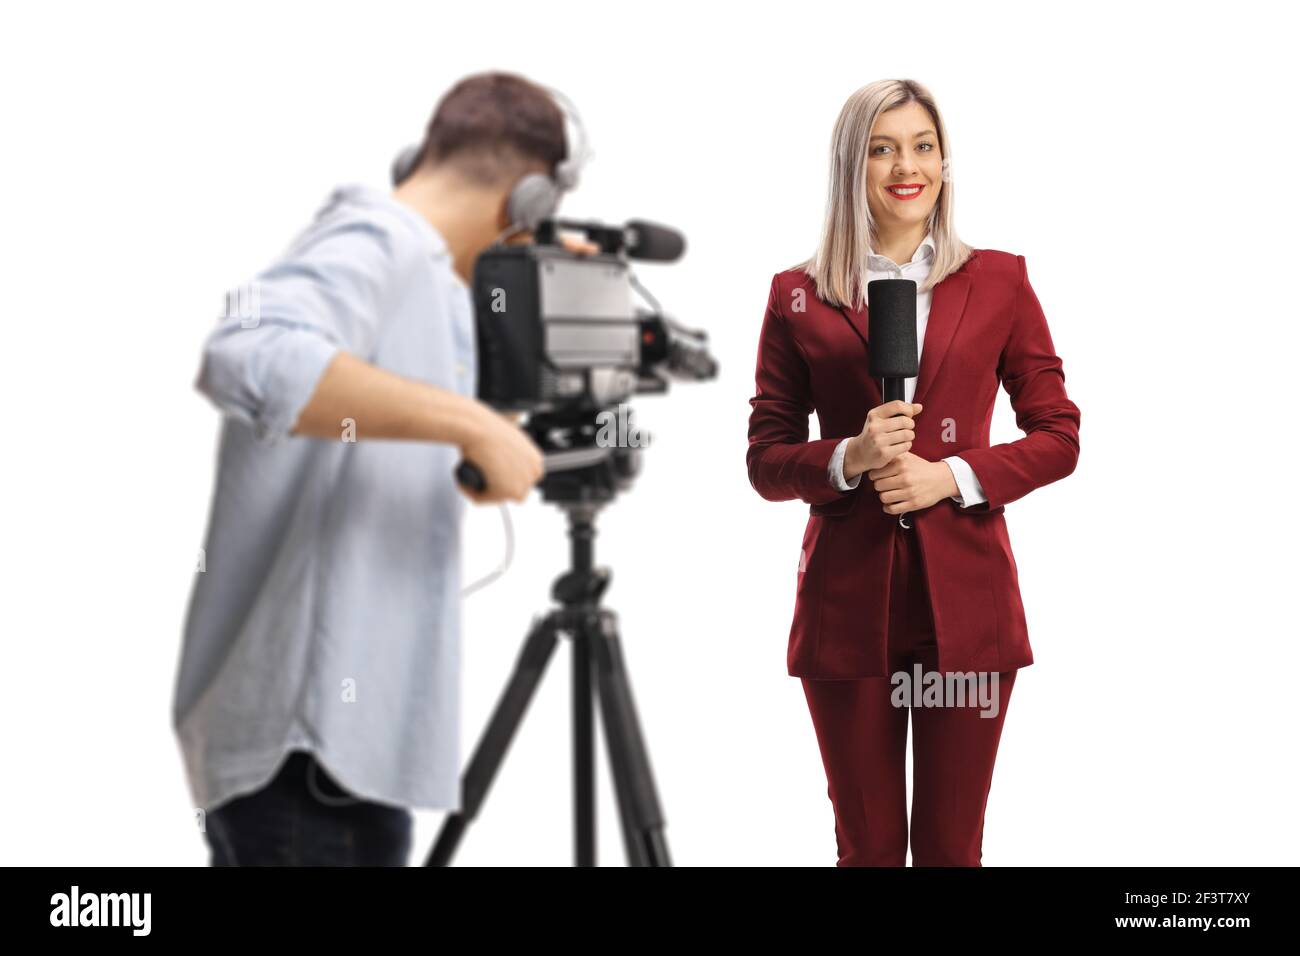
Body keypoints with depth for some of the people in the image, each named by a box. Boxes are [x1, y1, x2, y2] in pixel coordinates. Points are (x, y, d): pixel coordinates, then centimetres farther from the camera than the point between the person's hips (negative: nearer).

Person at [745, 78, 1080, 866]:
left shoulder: (999, 282, 6)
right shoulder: (799, 298, 5)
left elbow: (1059, 438, 6)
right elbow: (766, 461, 6)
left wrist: (953, 475, -10)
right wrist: (850, 459, -14)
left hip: (966, 600, 0)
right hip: (849, 602, 0)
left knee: (951, 846, 5)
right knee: (867, 847, 8)